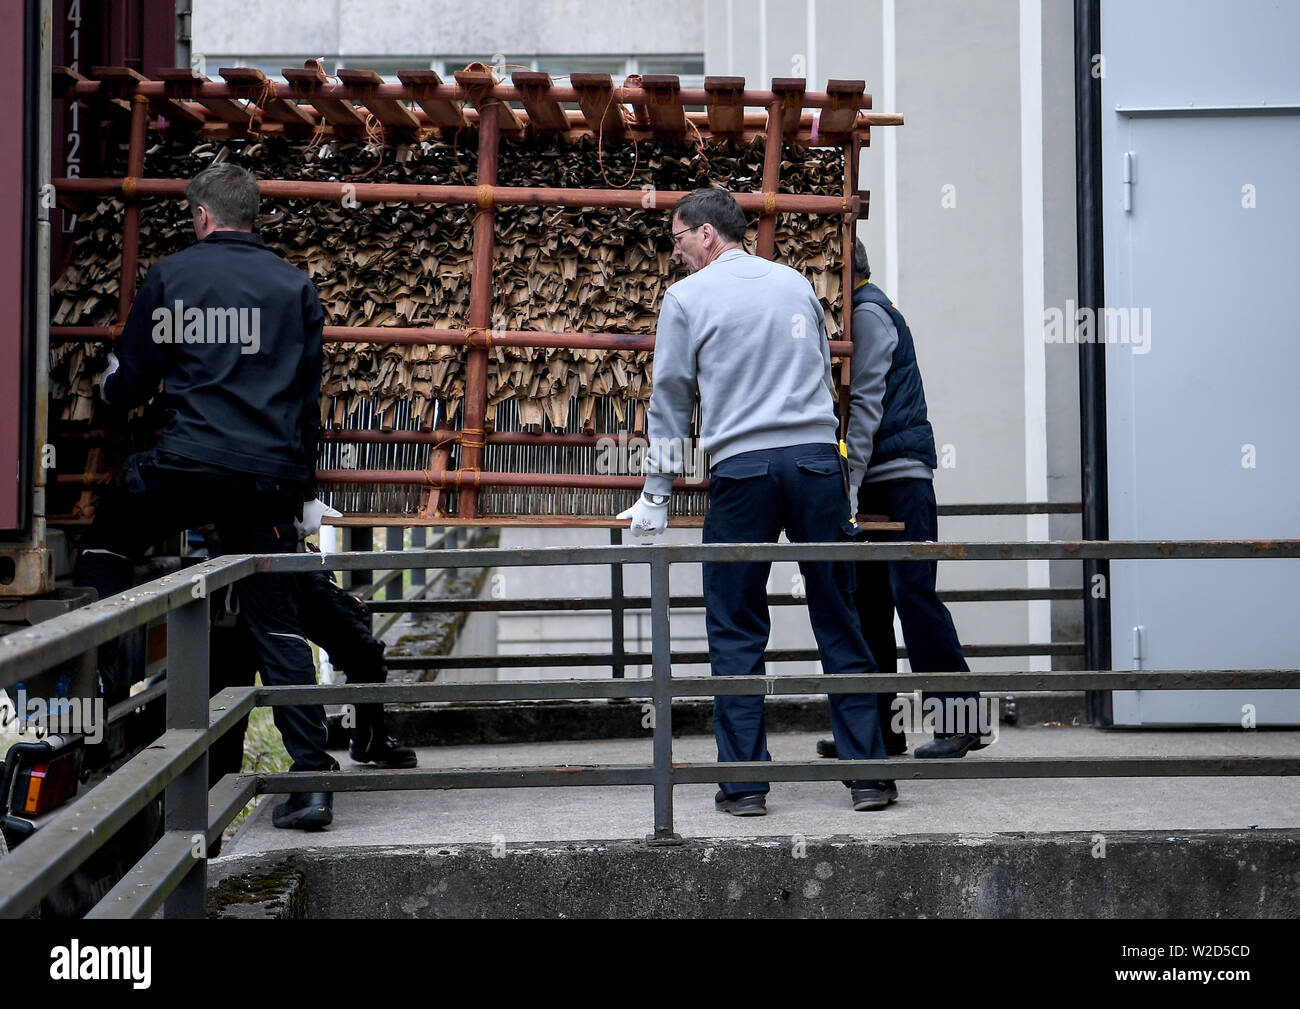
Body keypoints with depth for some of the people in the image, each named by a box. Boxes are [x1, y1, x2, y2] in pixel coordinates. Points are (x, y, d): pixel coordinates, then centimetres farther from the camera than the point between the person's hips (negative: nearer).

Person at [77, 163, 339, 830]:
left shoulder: (169, 276, 4)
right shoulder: (294, 286, 10)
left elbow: (129, 385, 9)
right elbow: (309, 397, 12)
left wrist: (108, 385, 34)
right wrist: (299, 485, 23)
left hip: (185, 466, -2)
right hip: (269, 476, 2)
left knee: (103, 549, 26)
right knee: (277, 625, 7)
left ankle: (108, 686, 17)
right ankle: (313, 777, 3)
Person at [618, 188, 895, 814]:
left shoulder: (687, 297, 5)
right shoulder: (795, 283, 17)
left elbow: (670, 398, 8)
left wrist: (655, 497, 15)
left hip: (740, 468, -3)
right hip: (817, 457, 3)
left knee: (736, 632, 4)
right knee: (839, 620, 5)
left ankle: (744, 781, 4)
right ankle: (868, 771, 5)